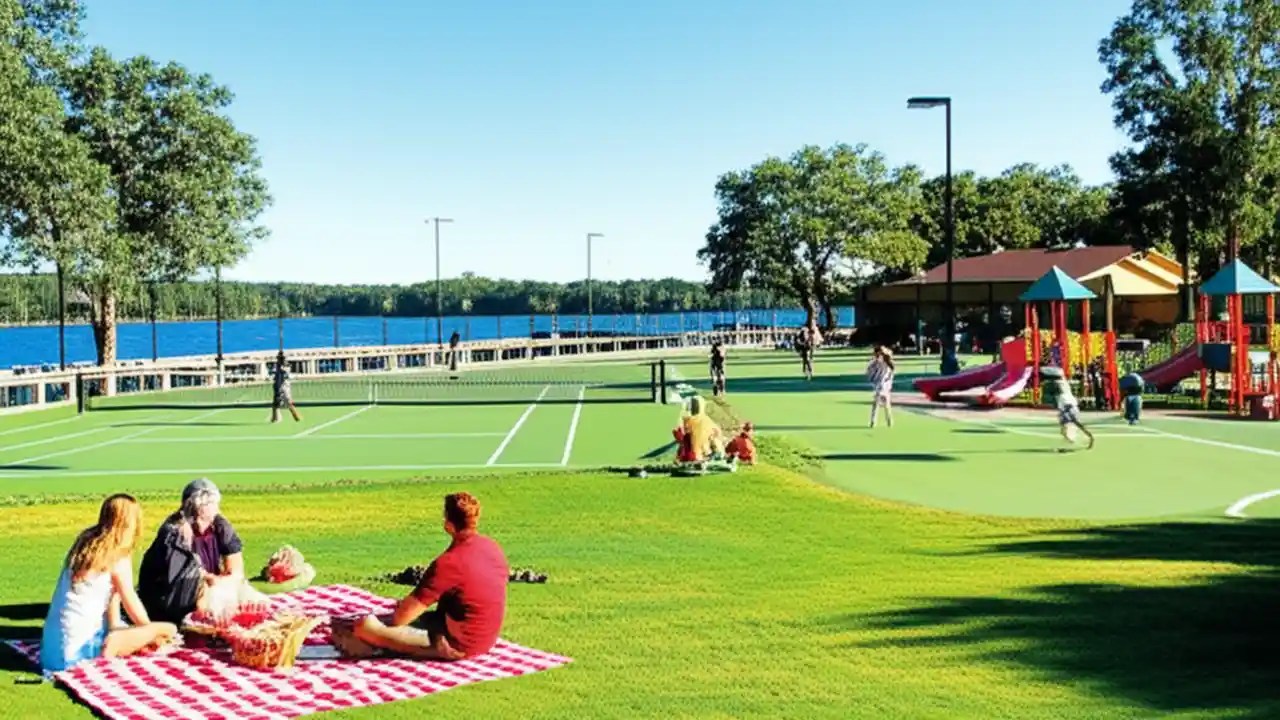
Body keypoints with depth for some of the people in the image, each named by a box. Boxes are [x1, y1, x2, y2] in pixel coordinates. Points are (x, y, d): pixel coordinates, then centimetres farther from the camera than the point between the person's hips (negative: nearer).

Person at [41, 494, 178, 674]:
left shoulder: (85, 543, 10)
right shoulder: (118, 558, -10)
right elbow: (131, 604, 0)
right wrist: (150, 632, 16)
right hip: (77, 649, -8)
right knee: (167, 629, -7)